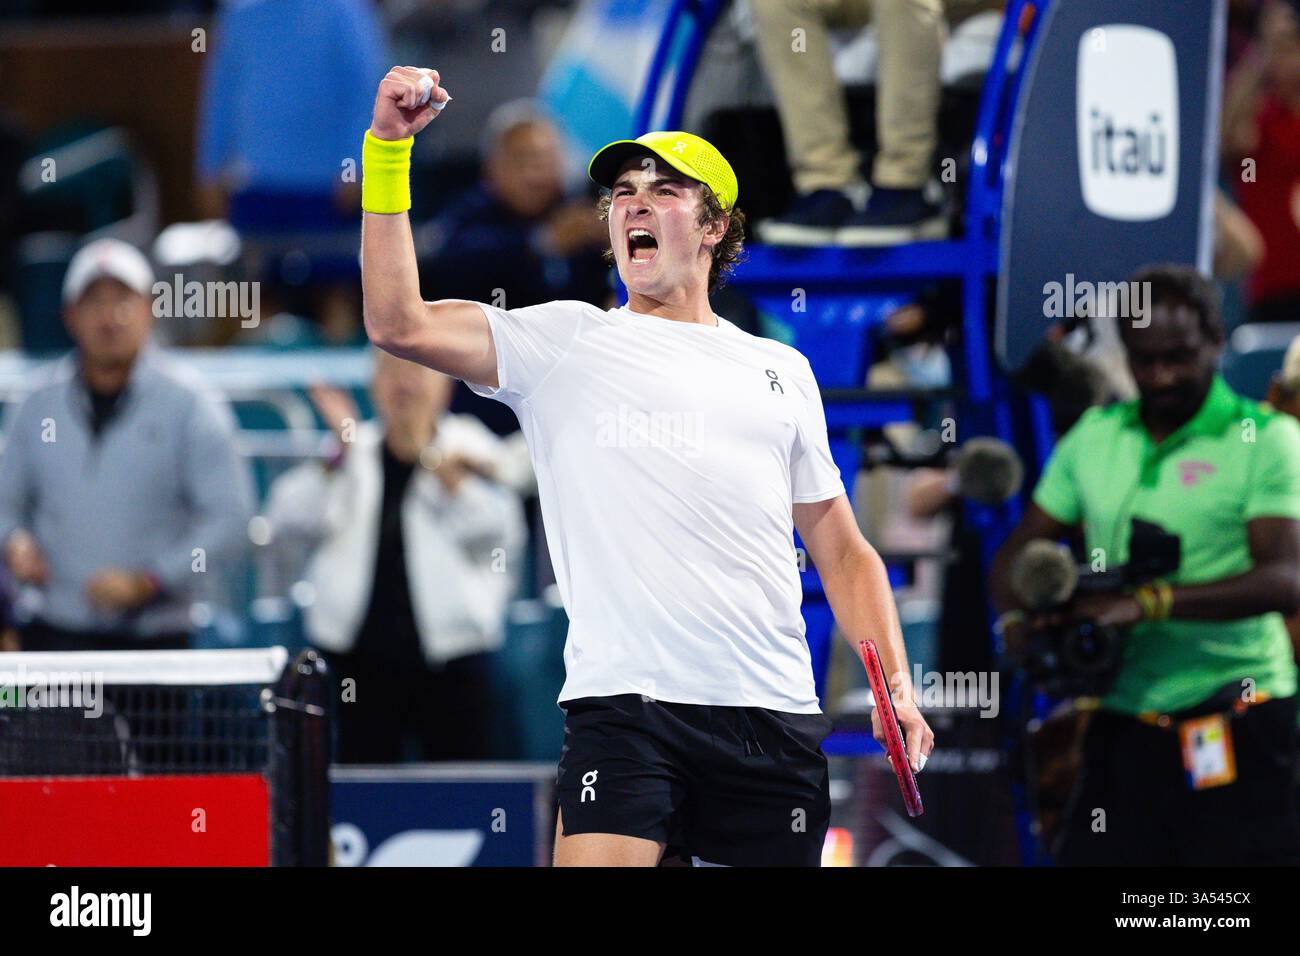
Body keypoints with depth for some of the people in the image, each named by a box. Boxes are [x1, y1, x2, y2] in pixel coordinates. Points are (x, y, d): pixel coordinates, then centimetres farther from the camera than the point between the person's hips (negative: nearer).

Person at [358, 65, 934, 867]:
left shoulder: (783, 371, 20)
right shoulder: (566, 341, 11)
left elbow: (843, 551, 23)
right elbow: (400, 324, -2)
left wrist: (897, 687, 10)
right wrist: (388, 150, -7)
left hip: (776, 722, 3)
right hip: (626, 708, -3)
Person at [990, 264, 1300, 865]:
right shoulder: (1093, 438, 13)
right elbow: (1018, 552, 18)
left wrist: (1151, 602, -25)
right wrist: (1019, 619, -6)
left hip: (1236, 731, -5)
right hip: (1123, 724, 5)